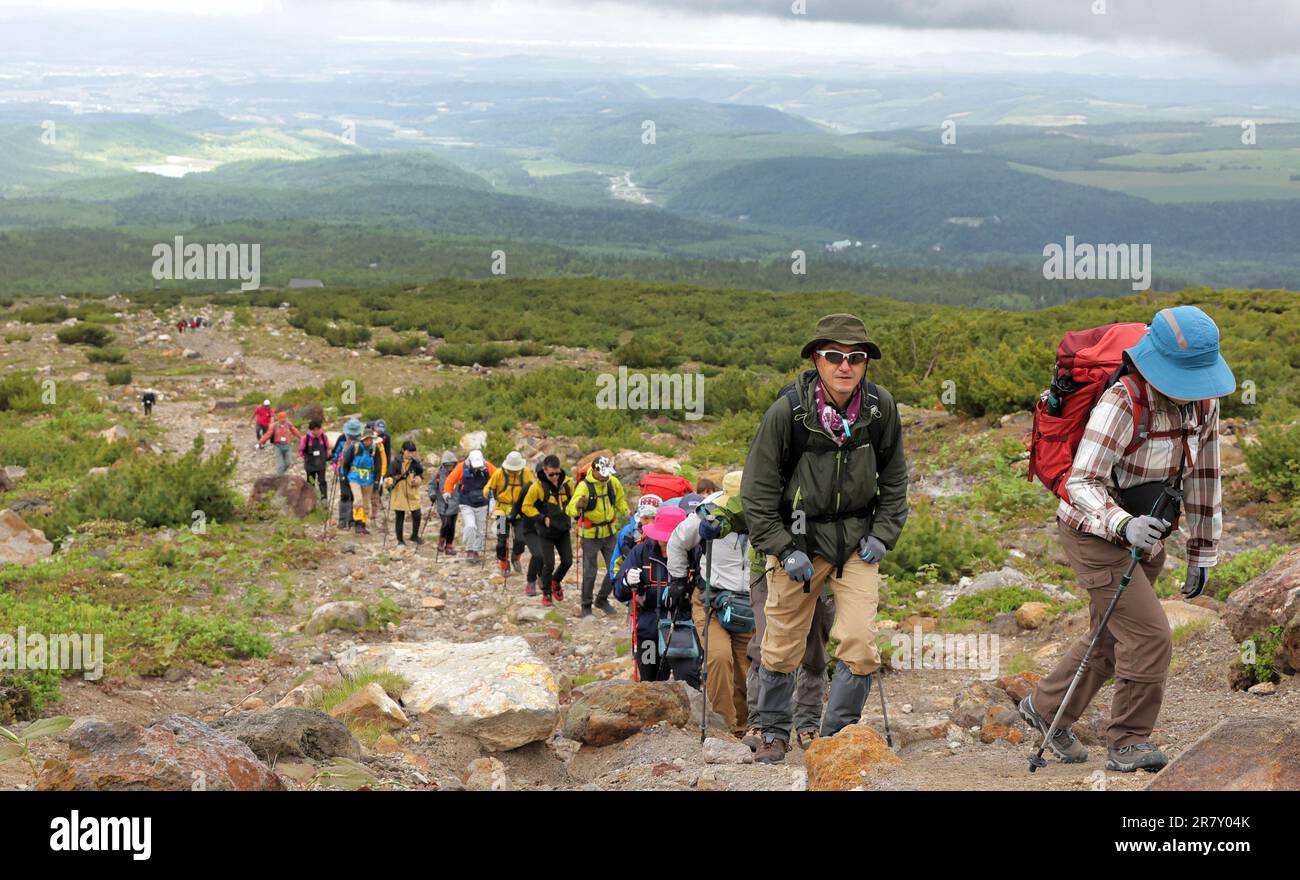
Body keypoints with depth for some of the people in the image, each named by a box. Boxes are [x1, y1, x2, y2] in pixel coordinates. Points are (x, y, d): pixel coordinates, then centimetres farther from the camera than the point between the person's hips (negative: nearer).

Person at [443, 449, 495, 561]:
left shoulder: (487, 467, -9)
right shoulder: (462, 467, -13)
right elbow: (451, 480, -4)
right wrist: (447, 492, -16)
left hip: (482, 505, 3)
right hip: (466, 505, -3)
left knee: (479, 530, 9)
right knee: (470, 526, -20)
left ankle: (476, 552, 25)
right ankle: (469, 550, -2)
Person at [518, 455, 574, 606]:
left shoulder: (567, 483, -5)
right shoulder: (537, 486, -17)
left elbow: (572, 501, 15)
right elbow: (526, 507, -8)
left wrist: (570, 514, 3)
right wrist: (543, 518, -15)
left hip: (563, 530, 4)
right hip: (547, 531, -4)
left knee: (567, 561, 5)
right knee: (549, 564, -4)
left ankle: (556, 581, 34)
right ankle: (546, 594, 16)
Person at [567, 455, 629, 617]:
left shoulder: (613, 482, -4)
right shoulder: (584, 486, -21)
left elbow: (620, 500, 15)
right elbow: (571, 510, -30)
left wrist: (626, 511, -5)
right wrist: (578, 505, -52)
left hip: (609, 532, 5)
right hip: (590, 535, -5)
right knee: (590, 572, 0)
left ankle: (602, 600, 29)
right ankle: (586, 607, 17)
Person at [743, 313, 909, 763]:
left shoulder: (880, 406, -7)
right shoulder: (787, 410, -16)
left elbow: (894, 477, 9)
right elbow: (757, 489, -8)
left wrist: (883, 534, 0)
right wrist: (784, 550, -12)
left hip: (857, 536, 2)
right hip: (799, 536, -2)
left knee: (860, 642, -8)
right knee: (782, 645, 6)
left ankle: (837, 735, 10)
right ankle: (774, 734, 27)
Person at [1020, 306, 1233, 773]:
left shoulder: (1204, 402, -6)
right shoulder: (1123, 402, -28)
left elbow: (1204, 478, 6)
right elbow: (1081, 484, -31)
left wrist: (1202, 553, 9)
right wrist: (1123, 525, -48)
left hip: (1144, 536, 8)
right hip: (1095, 533, -8)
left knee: (1112, 640, 19)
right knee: (1150, 637, -14)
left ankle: (1045, 707, 39)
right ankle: (1128, 743, 1)